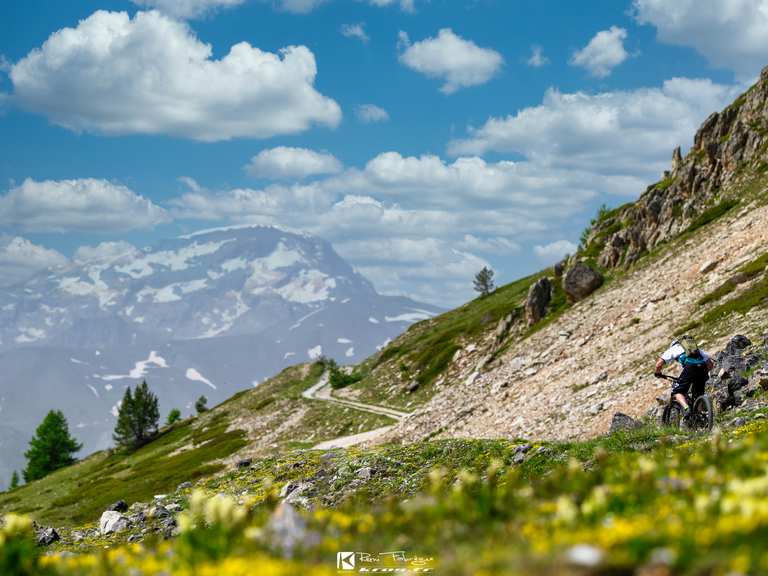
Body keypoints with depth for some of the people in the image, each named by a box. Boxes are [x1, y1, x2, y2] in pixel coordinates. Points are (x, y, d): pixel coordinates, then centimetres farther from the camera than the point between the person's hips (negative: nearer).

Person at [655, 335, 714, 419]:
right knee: (698, 395, 21)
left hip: (690, 367, -5)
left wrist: (658, 373, 35)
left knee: (677, 392, 3)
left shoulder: (673, 348, 27)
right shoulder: (698, 350, 39)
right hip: (702, 368, 5)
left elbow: (659, 364, 16)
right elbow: (711, 364, 31)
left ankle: (687, 409, -21)